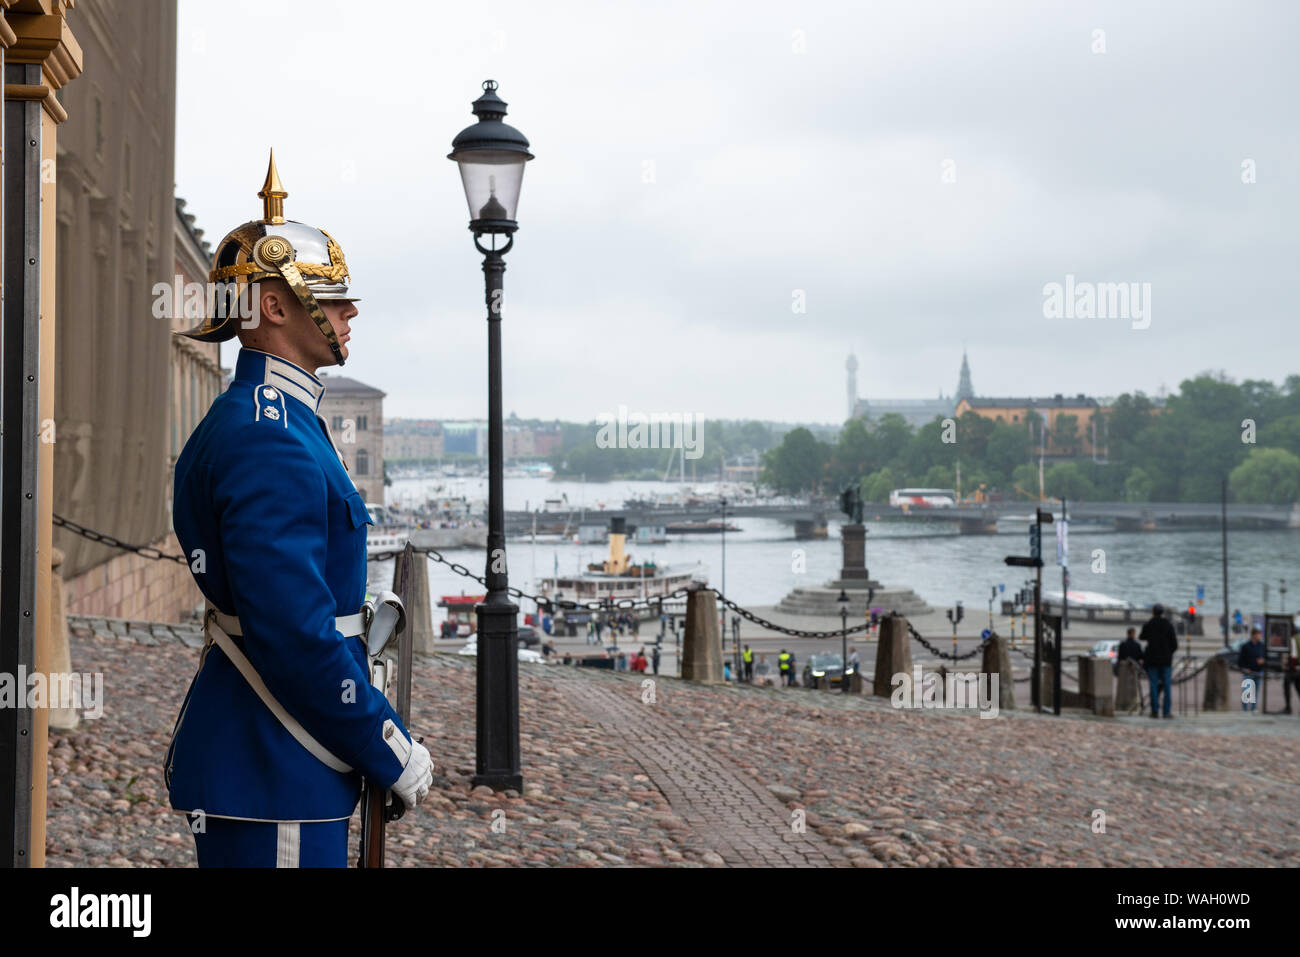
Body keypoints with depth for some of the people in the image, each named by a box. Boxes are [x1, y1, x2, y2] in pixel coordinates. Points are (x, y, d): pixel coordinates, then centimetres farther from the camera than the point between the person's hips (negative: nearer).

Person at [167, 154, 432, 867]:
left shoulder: (261, 419, 15)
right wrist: (391, 752, -16)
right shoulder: (268, 438, -19)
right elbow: (294, 628, -25)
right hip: (271, 778, -10)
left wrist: (377, 735, 18)